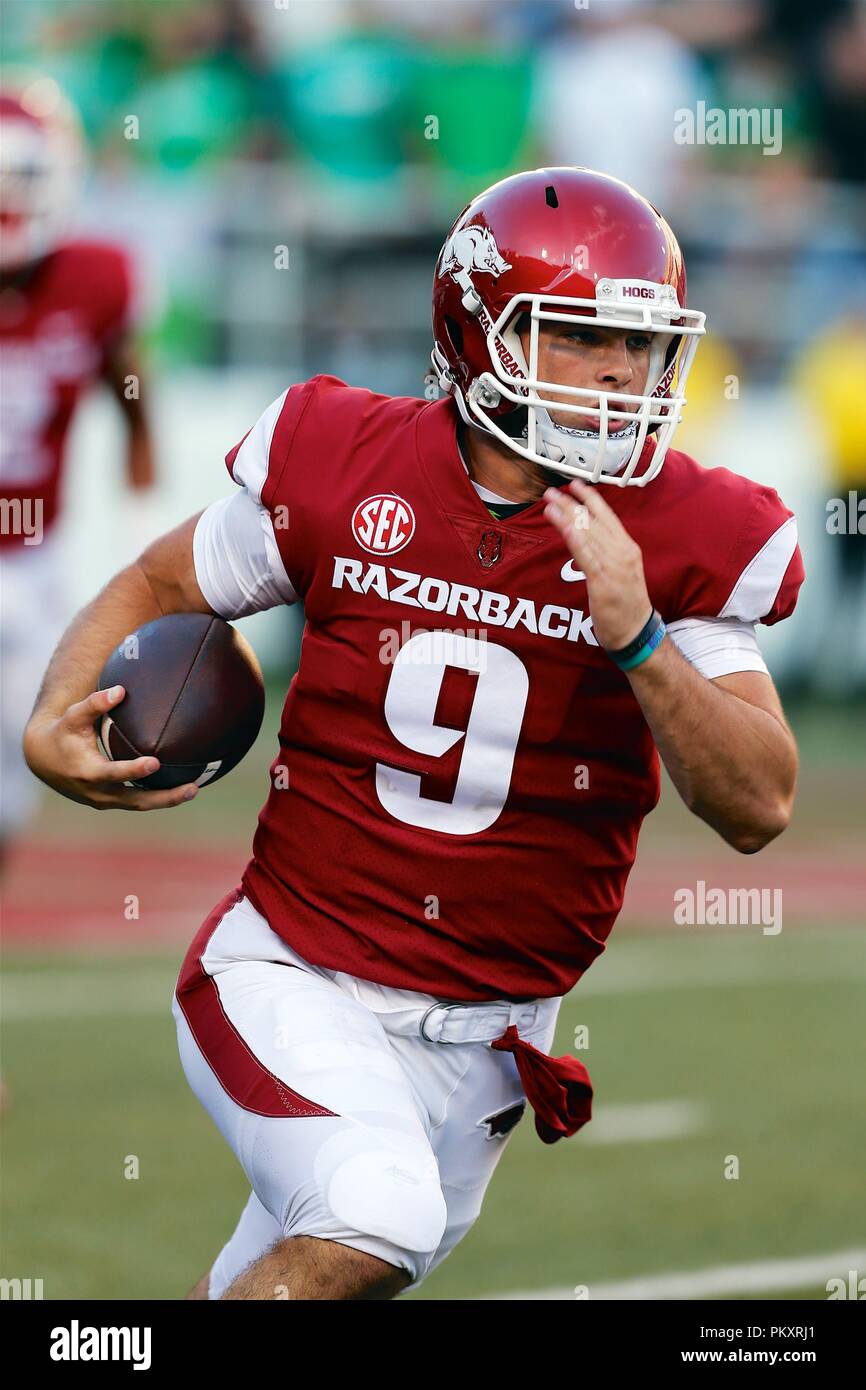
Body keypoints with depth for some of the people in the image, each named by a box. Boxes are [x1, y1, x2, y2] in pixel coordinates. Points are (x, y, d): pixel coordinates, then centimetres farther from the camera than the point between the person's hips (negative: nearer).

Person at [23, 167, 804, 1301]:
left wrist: (637, 639, -26)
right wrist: (56, 726, -8)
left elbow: (759, 810, -12)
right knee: (378, 1218, -29)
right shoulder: (341, 468, -7)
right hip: (292, 980, -3)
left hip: (481, 1032, 3)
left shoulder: (683, 540, -6)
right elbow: (154, 590, 11)